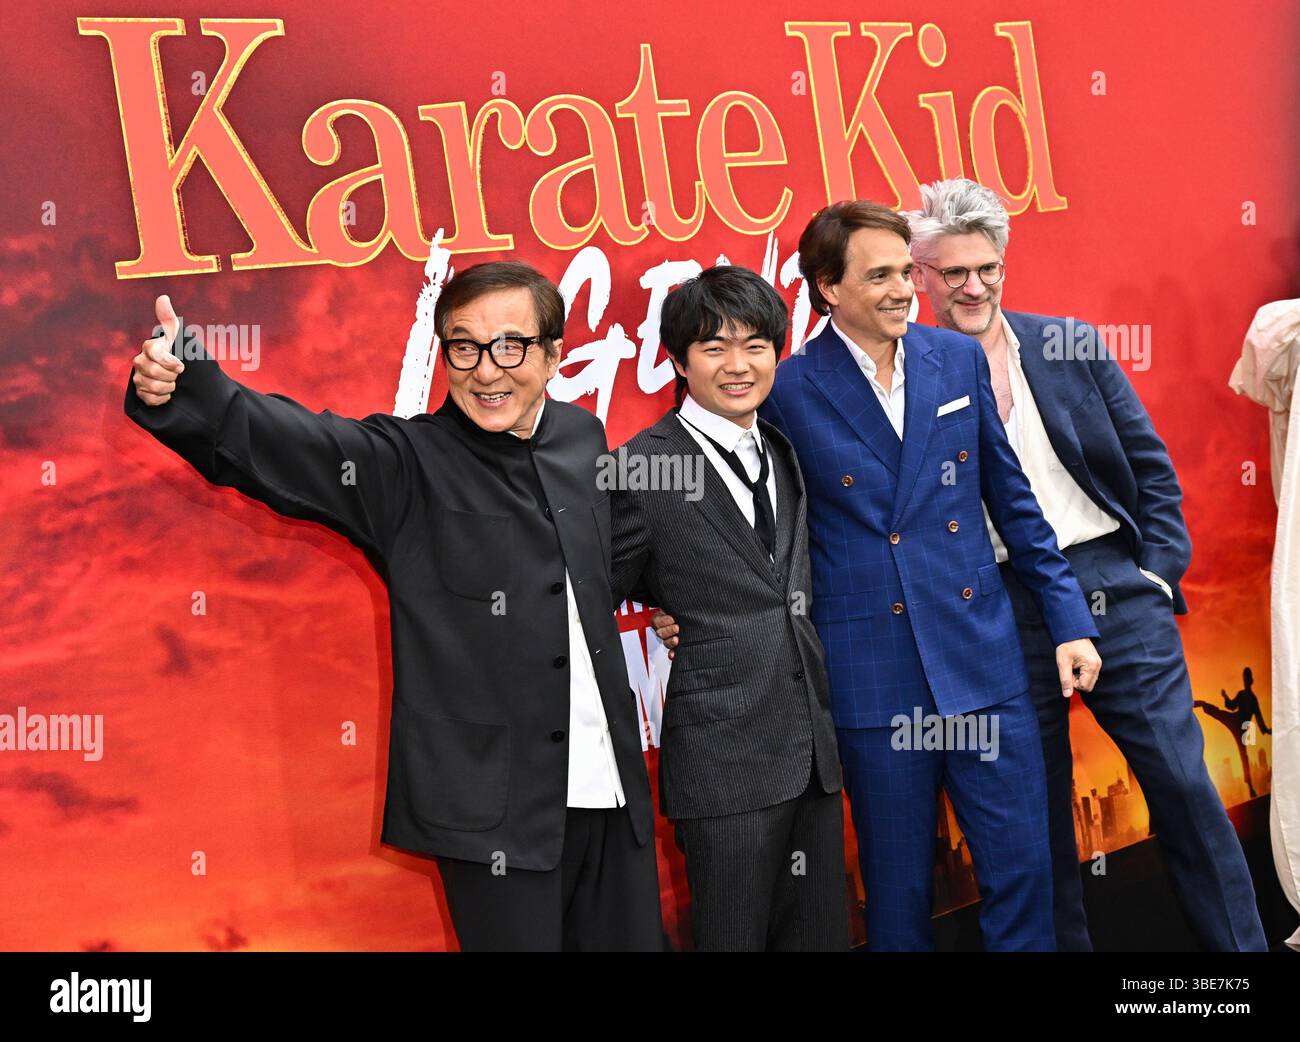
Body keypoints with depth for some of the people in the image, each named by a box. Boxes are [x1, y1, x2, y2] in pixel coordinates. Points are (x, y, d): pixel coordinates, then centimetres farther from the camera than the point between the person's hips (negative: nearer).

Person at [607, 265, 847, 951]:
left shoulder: (784, 455, 13)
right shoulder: (645, 469, -9)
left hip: (814, 745, 7)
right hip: (725, 761, -6)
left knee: (822, 932, 12)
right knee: (736, 936, 3)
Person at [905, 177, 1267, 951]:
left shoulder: (1074, 344, 6)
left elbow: (1149, 465, 9)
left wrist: (1159, 572, 1)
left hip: (1114, 588, 1)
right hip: (1005, 614, -1)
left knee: (1182, 779, 0)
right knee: (1037, 804, 9)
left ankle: (1241, 944, 13)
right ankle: (1063, 943, 24)